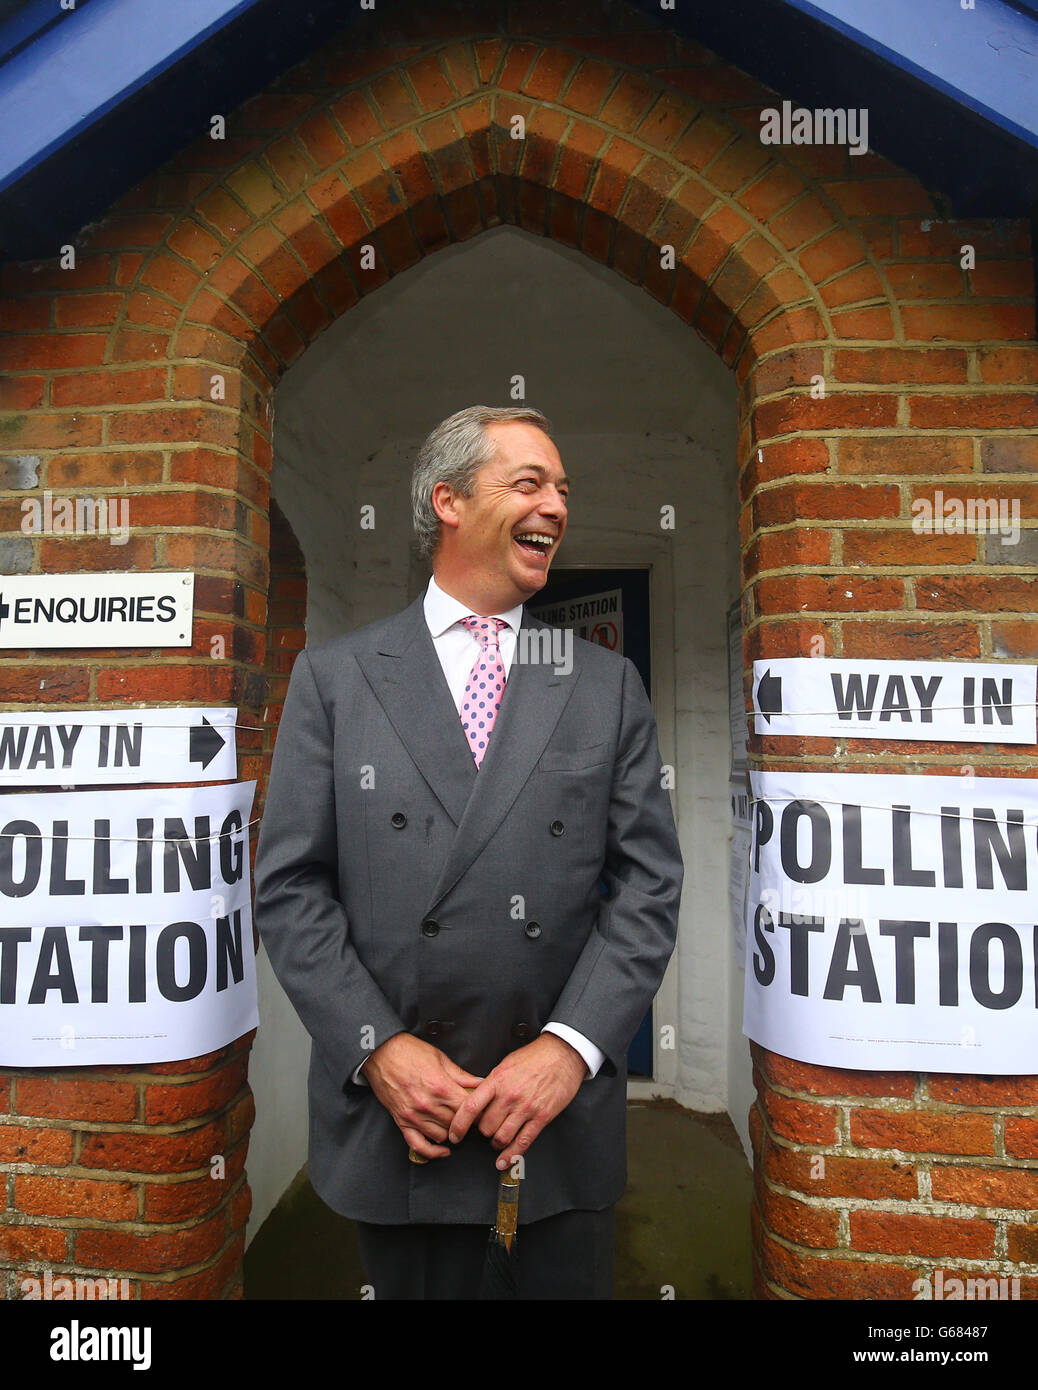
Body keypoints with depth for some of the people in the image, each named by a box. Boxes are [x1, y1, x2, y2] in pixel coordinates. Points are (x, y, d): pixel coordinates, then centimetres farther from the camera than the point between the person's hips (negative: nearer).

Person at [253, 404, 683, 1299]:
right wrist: (377, 1048, -11)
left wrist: (571, 1046, -12)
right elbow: (290, 885, -4)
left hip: (565, 1110, 1)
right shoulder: (335, 676, -1)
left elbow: (648, 882, -2)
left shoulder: (608, 683, 2)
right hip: (394, 1116, 0)